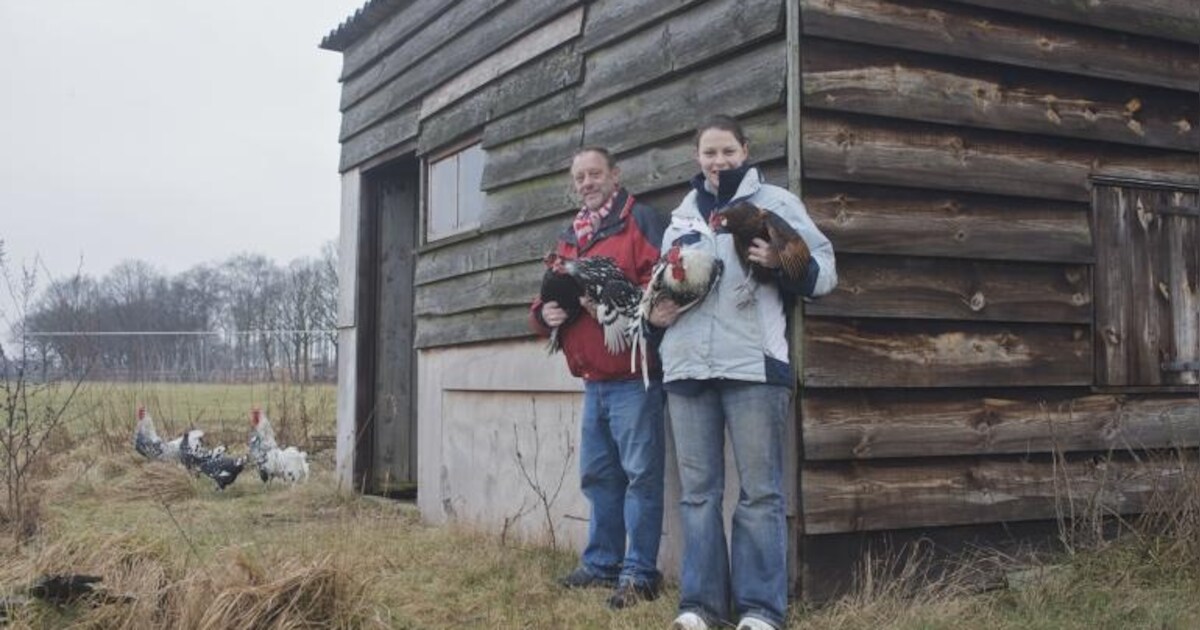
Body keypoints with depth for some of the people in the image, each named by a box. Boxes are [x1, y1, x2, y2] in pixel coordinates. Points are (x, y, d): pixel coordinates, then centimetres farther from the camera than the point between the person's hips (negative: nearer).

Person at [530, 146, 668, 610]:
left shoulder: (642, 222, -4)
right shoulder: (568, 239, 19)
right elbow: (548, 299, 23)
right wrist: (545, 313, 0)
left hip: (634, 379, -8)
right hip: (593, 382, 8)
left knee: (640, 474, -4)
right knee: (597, 476, 14)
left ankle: (639, 573, 2)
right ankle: (601, 563, 24)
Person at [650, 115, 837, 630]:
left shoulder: (775, 201, 8)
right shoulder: (682, 216, 21)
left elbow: (824, 270, 2)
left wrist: (782, 262, -17)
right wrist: (654, 311, 7)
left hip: (753, 364, -4)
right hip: (687, 366, 4)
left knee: (760, 489, -2)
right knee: (697, 490, 6)